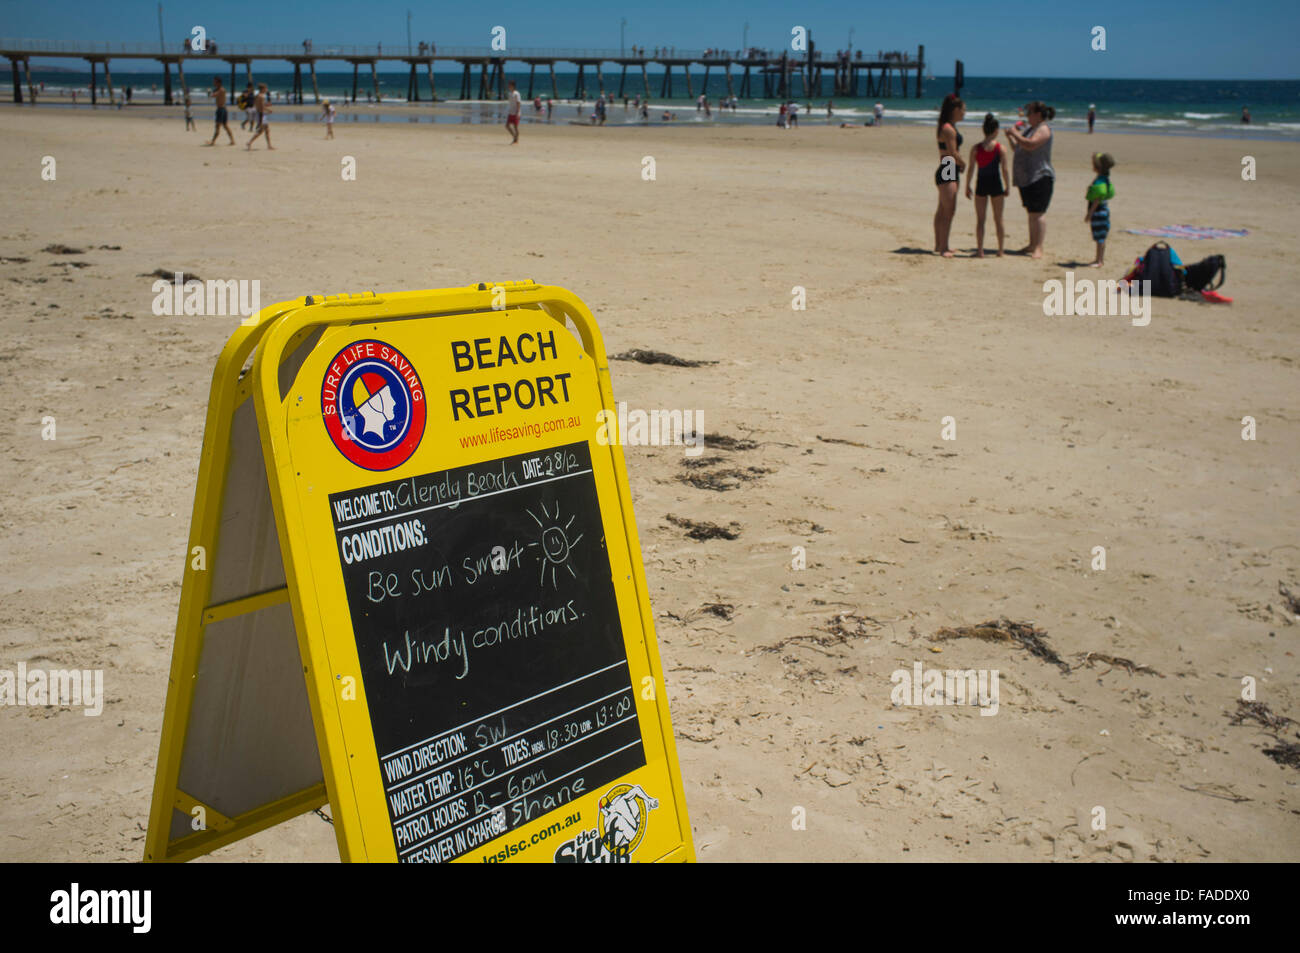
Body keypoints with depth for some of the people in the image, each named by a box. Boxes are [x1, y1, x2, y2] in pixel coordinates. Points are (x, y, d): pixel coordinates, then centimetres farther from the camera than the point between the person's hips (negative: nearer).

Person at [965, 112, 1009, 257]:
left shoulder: (975, 148, -5)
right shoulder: (1000, 148, -7)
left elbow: (970, 168, -4)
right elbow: (1004, 169, -6)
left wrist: (967, 186, 6)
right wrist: (1007, 187, 3)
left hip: (981, 184, 0)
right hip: (996, 183, 0)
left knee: (980, 220, 6)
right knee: (998, 220, 10)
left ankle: (980, 250, 2)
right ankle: (1000, 250, 13)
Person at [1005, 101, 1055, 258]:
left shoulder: (1044, 129, -10)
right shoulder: (1029, 129, 18)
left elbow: (1030, 145, -27)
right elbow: (1018, 148, 26)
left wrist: (1016, 134, -15)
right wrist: (1010, 137, 10)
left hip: (1040, 178, -9)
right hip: (1025, 178, 9)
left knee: (1037, 214, -13)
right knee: (1031, 213, 14)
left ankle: (1038, 248, -15)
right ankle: (1032, 244, 22)